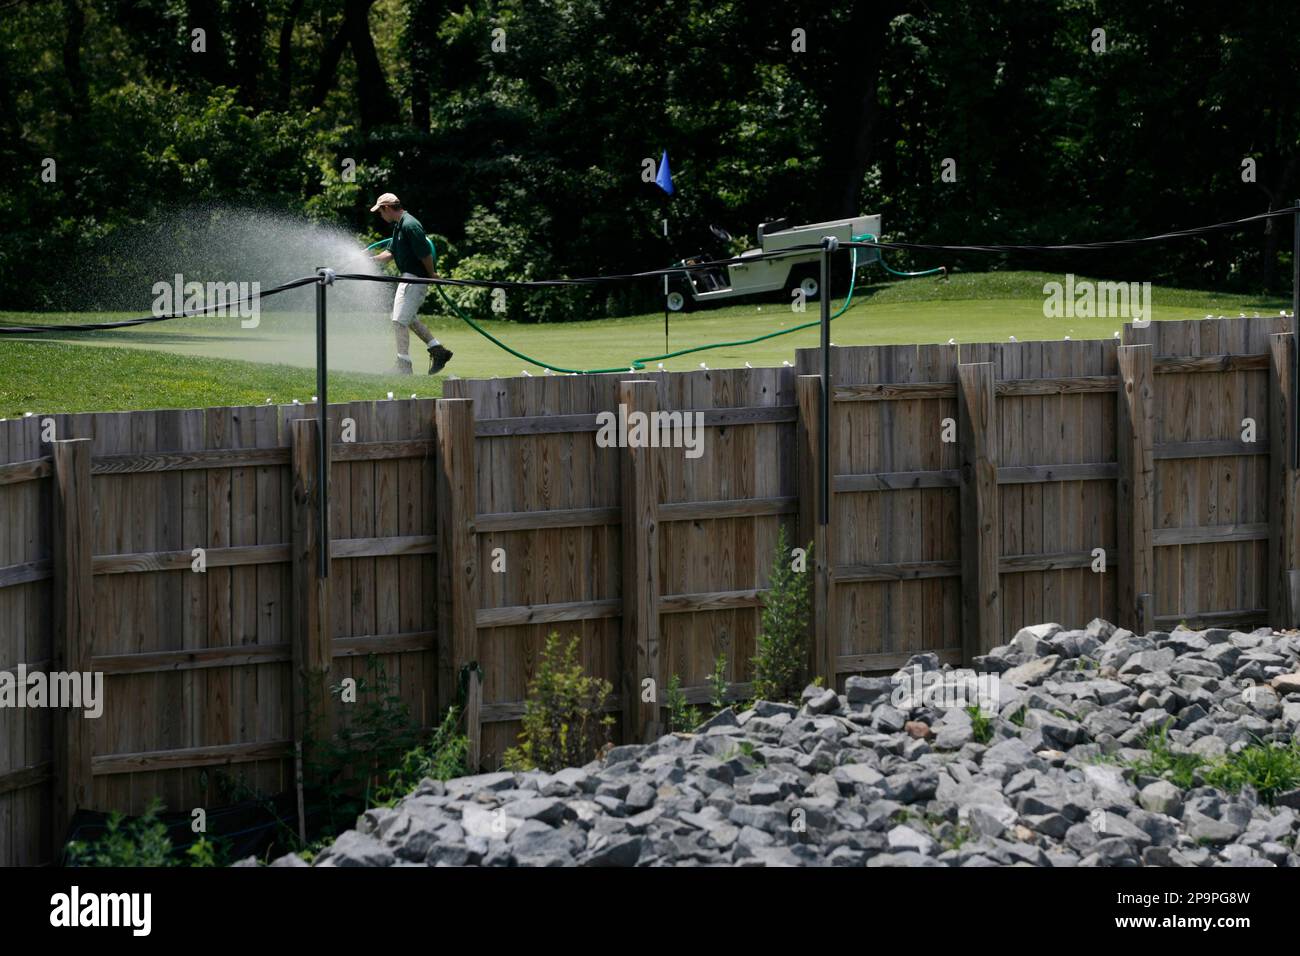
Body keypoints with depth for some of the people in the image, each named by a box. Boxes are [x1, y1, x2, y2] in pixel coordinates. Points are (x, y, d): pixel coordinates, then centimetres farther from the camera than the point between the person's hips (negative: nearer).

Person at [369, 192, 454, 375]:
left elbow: (425, 253, -22)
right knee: (408, 318, 19)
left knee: (400, 320, -7)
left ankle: (403, 365, -3)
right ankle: (438, 350, 23)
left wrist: (432, 275, -12)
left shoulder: (410, 226, -21)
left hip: (415, 278, -11)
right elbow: (391, 252, 16)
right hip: (408, 278, 11)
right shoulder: (398, 226, 13)